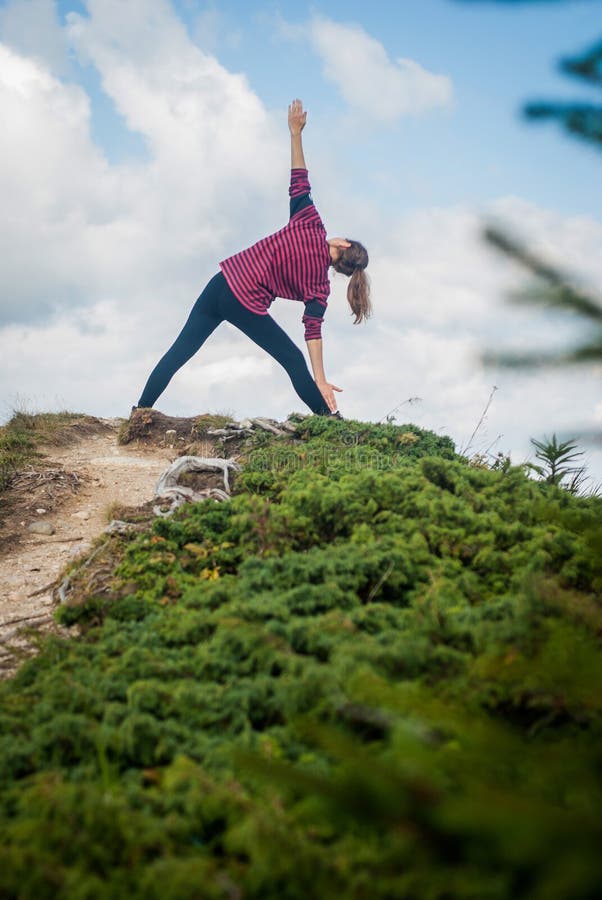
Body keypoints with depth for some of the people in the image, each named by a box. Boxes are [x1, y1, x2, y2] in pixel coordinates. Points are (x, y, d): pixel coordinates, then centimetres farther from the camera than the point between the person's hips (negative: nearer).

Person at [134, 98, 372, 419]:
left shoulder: (311, 229, 3)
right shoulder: (320, 285, -2)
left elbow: (299, 185, 1)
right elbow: (313, 330, -7)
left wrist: (295, 133, 7)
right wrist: (320, 379, -7)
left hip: (222, 281, 4)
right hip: (247, 306, -3)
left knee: (179, 352, 6)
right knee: (293, 360, 9)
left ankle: (140, 411, 5)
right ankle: (331, 419, 11)